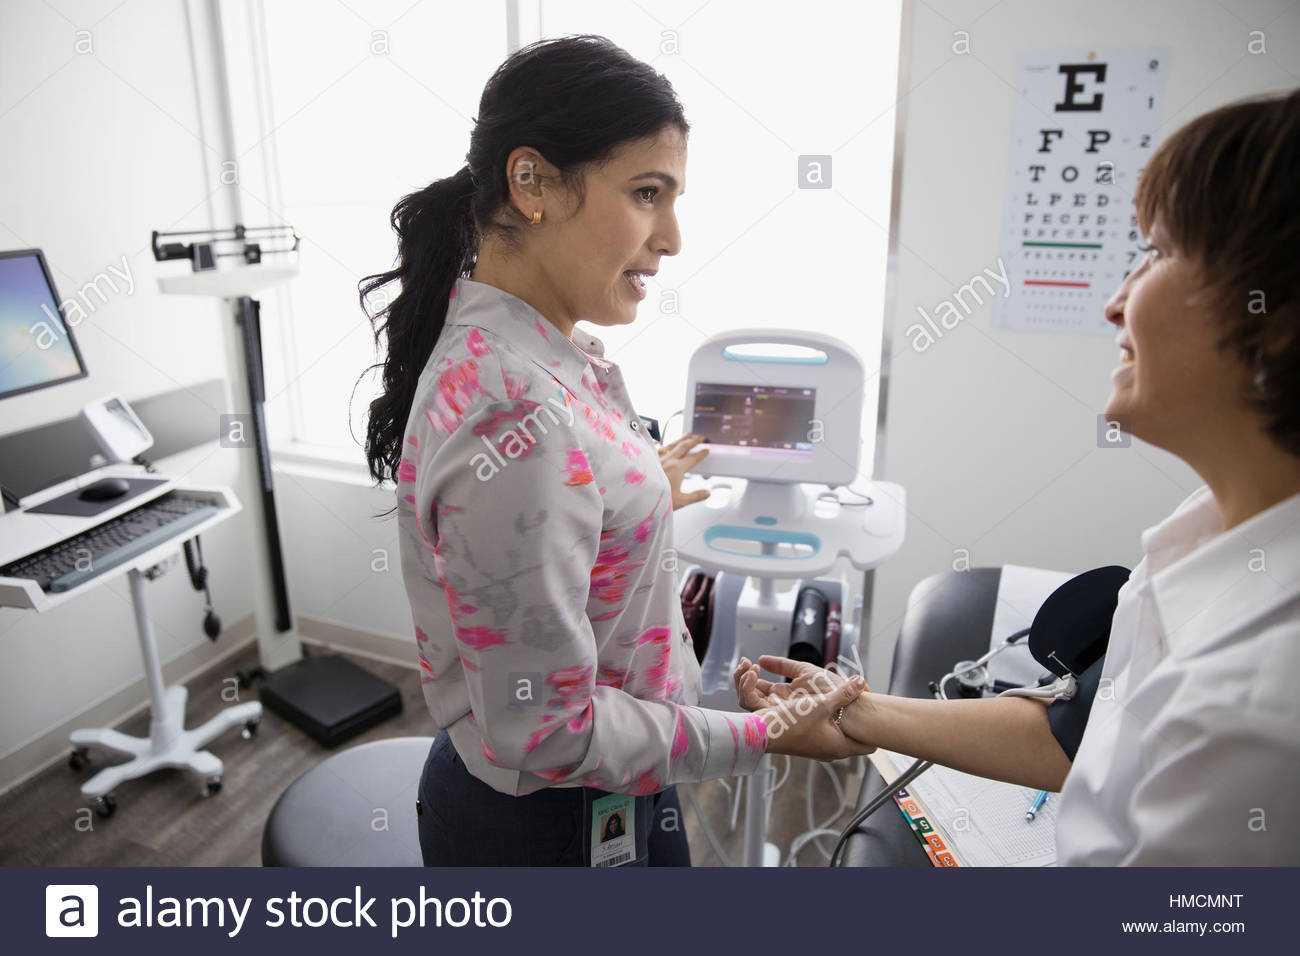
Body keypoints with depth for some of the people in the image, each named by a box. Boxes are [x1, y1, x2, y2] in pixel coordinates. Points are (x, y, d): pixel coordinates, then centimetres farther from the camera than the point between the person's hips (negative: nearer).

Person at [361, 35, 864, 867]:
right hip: (549, 826, -8)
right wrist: (763, 736, -18)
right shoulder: (517, 424, -32)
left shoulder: (523, 354, -3)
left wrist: (632, 496, 22)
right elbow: (547, 730, -27)